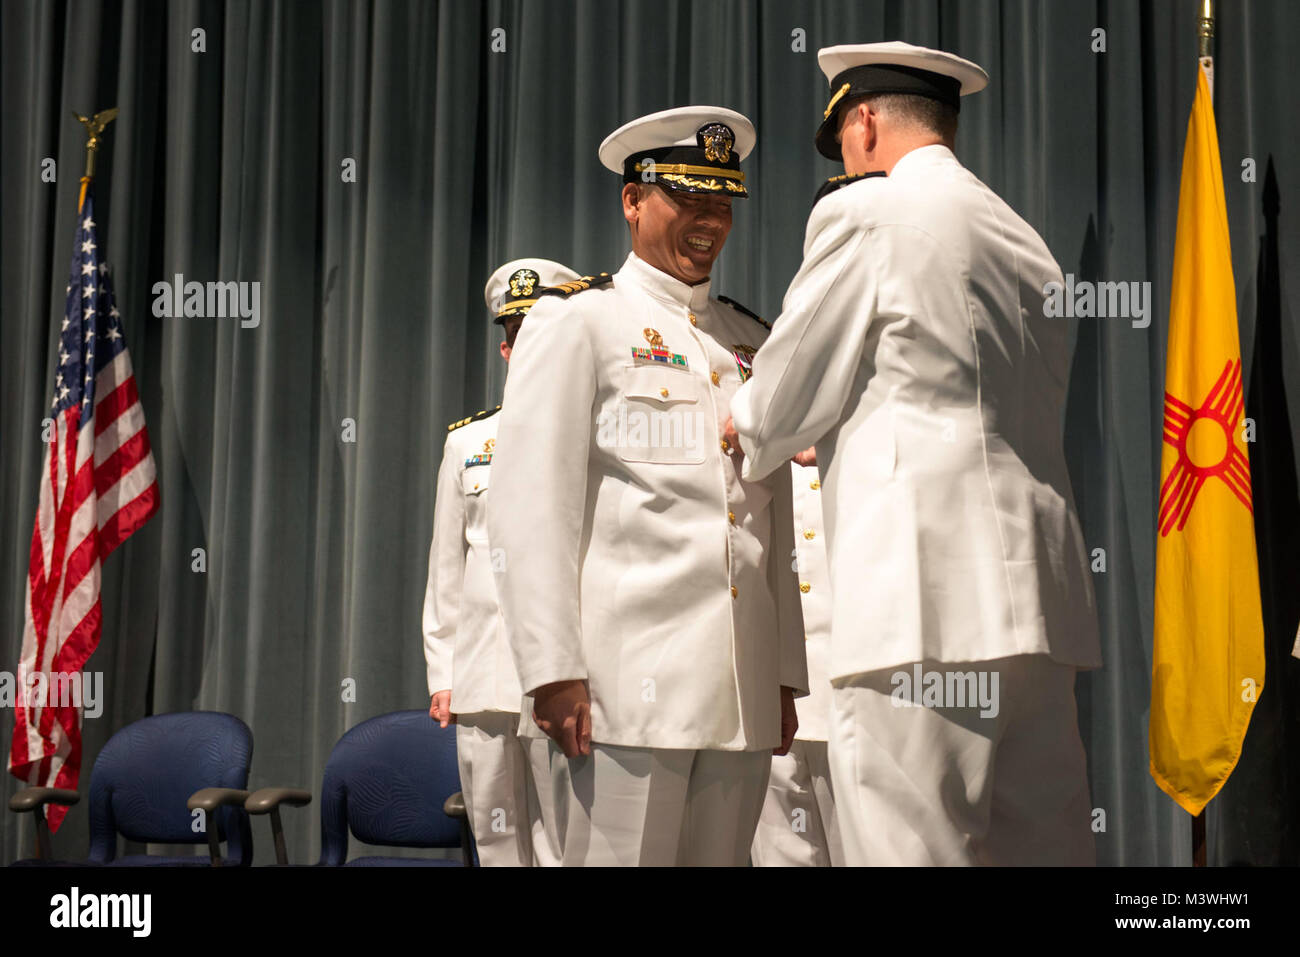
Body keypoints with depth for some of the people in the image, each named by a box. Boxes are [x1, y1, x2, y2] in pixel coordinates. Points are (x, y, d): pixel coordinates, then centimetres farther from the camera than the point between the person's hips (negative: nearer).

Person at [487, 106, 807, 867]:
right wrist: (553, 669, -14)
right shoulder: (577, 320, 2)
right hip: (626, 684, -5)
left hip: (745, 694, 5)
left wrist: (786, 675, 13)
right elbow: (530, 505, -6)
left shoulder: (753, 342, 19)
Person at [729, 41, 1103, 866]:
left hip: (926, 591, -8)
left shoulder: (864, 212, 0)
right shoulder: (1026, 244, 23)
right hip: (1034, 588, 8)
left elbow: (782, 406, 2)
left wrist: (742, 428, 24)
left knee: (914, 844, -7)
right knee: (1041, 843, 9)